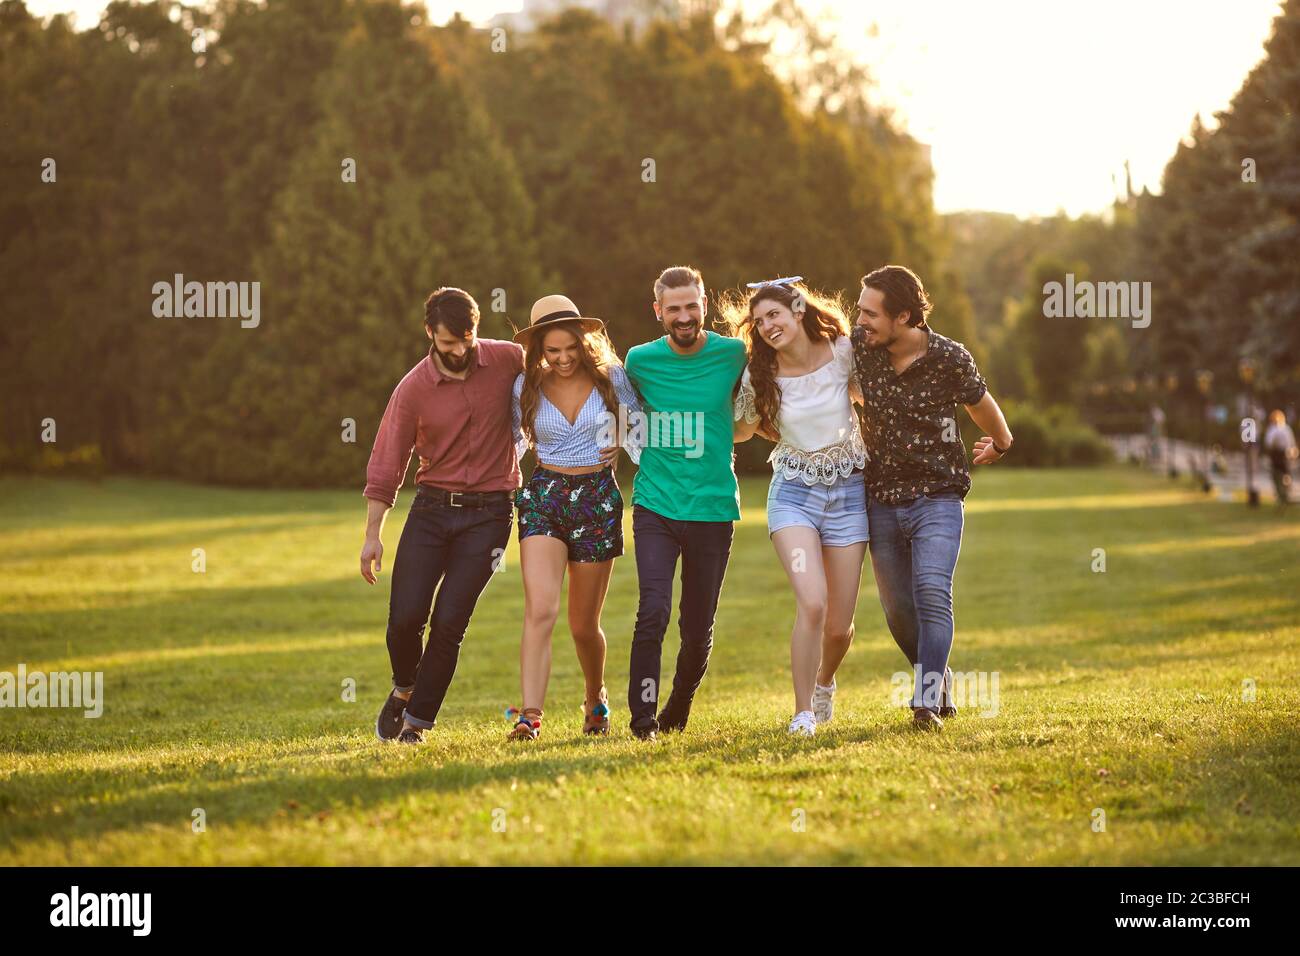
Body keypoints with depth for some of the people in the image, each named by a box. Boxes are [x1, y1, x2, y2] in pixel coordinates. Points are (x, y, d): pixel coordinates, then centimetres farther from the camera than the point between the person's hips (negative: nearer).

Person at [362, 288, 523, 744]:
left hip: (488, 513, -1)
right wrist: (372, 534, -4)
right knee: (405, 617, -6)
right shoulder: (412, 389, -5)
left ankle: (417, 722, 6)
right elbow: (386, 464, -1)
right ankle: (404, 689, 26)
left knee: (449, 621, -8)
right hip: (432, 506, 1)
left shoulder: (508, 360, -4)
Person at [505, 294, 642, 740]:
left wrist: (624, 446, -3)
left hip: (597, 498, 0)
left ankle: (596, 697, 37)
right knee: (540, 610, -19)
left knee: (584, 623, 8)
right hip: (543, 495, 0)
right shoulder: (526, 387, 0)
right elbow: (513, 440, 16)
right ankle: (530, 716, -25)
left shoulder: (610, 377, -2)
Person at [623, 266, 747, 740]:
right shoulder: (640, 360, 0)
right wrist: (642, 442, 8)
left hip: (713, 507, 0)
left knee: (698, 628, 7)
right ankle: (643, 719, -8)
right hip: (655, 505, 0)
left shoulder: (733, 355, -2)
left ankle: (678, 710, 29)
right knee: (653, 611, -16)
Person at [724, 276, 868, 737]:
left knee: (839, 625, 3)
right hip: (794, 492, -1)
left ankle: (824, 682, 38)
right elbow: (741, 431, 13)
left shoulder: (843, 353, -6)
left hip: (848, 492, 1)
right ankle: (803, 713, -11)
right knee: (812, 603, -23)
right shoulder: (759, 376, -5)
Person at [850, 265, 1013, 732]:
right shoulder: (859, 347, -6)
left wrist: (1000, 444, 24)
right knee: (898, 611, 7)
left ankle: (928, 703, -23)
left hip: (937, 498, -4)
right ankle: (940, 683, 28)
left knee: (932, 594, -21)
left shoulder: (949, 358, -14)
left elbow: (980, 404, 8)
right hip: (882, 500, 4)